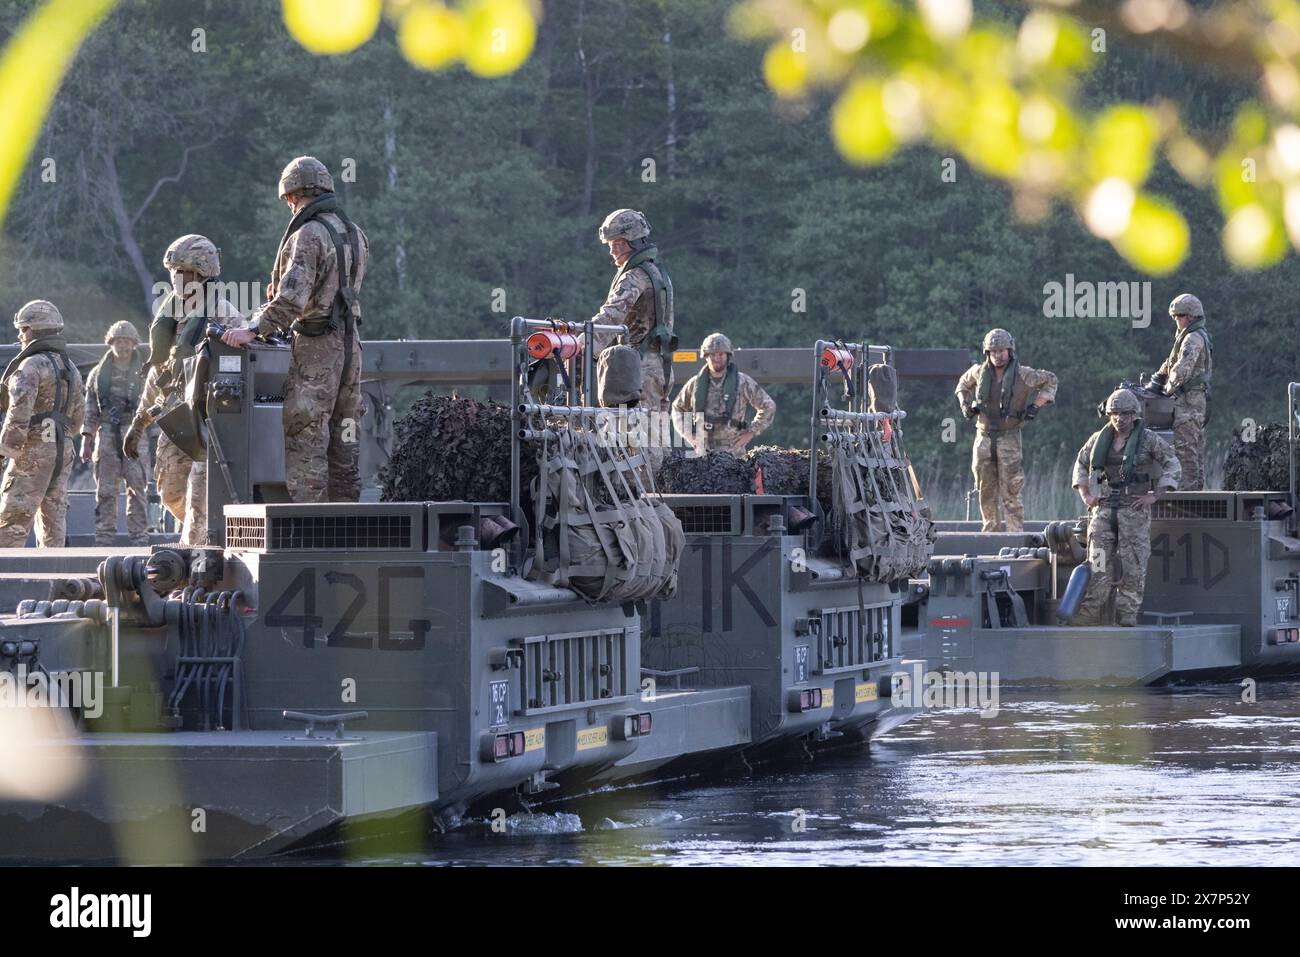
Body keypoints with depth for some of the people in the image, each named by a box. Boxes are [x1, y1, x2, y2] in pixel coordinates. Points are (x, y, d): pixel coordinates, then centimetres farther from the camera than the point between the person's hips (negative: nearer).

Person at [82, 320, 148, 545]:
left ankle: (139, 539, 0)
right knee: (105, 492, 1)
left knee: (138, 490, -3)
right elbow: (90, 410, 12)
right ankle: (104, 539, 4)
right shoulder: (98, 374, 11)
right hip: (107, 436, 1)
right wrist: (86, 440, 5)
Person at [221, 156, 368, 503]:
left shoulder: (308, 236, -13)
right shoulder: (355, 234, 13)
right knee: (343, 440, 10)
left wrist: (254, 329, -24)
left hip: (316, 347, -8)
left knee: (306, 440, -7)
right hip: (350, 344, 8)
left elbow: (293, 296, -25)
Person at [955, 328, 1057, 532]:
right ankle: (991, 529, 17)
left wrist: (1036, 406, -2)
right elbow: (963, 384, 25)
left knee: (1011, 491, -8)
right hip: (984, 437, 4)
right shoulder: (979, 372, 3)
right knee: (986, 490, 8)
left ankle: (1015, 532, -8)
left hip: (1009, 437, -4)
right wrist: (965, 404, 8)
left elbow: (1050, 380, 8)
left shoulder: (1022, 375, -6)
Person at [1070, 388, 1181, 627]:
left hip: (1135, 508, -3)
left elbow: (1173, 466, -1)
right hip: (1104, 507, 3)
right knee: (1098, 563, -2)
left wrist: (1155, 496, -8)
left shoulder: (1148, 440, -1)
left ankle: (1127, 618, 0)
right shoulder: (1100, 439, 9)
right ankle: (1086, 616, -3)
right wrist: (1085, 495, 13)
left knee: (1132, 567, -4)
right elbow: (1081, 463, 24)